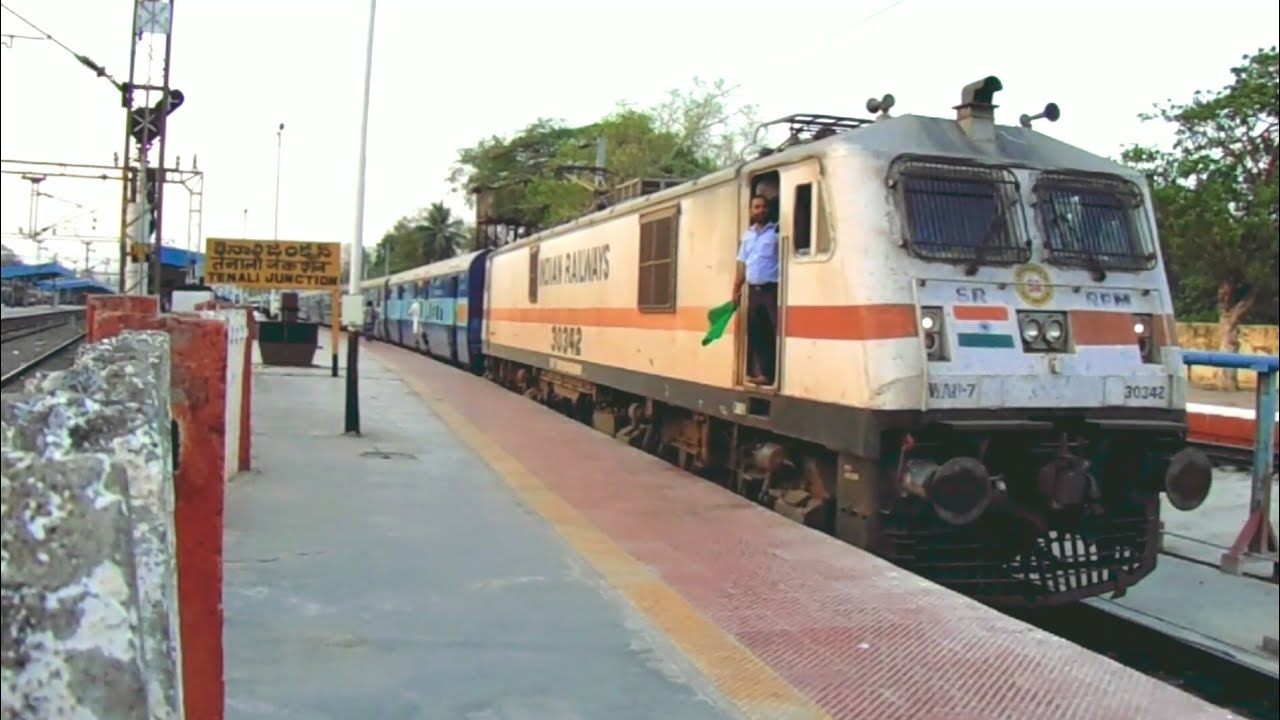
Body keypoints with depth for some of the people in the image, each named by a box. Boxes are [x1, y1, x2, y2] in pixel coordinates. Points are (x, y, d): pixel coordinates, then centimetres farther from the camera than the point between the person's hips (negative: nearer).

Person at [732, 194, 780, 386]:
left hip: (771, 289, -6)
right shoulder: (747, 235, 16)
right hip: (753, 290, 6)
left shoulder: (777, 232, -3)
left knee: (776, 332, -10)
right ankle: (765, 373, 14)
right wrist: (736, 290, 12)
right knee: (756, 333, 8)